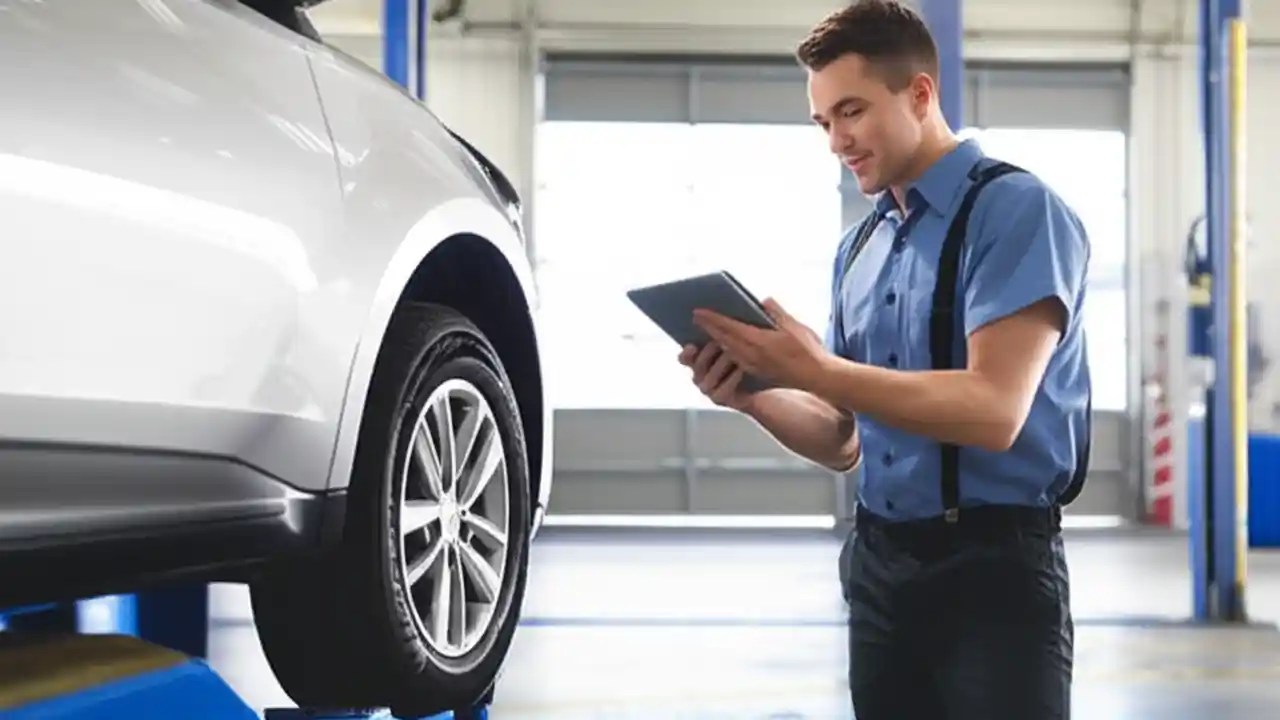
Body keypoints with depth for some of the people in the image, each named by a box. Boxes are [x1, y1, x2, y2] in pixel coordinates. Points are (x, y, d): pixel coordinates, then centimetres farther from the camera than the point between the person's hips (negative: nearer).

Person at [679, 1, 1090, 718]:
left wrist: (813, 371, -23)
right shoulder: (859, 248, 13)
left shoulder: (1016, 210, -10)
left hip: (994, 568, -7)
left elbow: (993, 411, -21)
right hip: (879, 567, 7)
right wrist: (752, 394, -4)